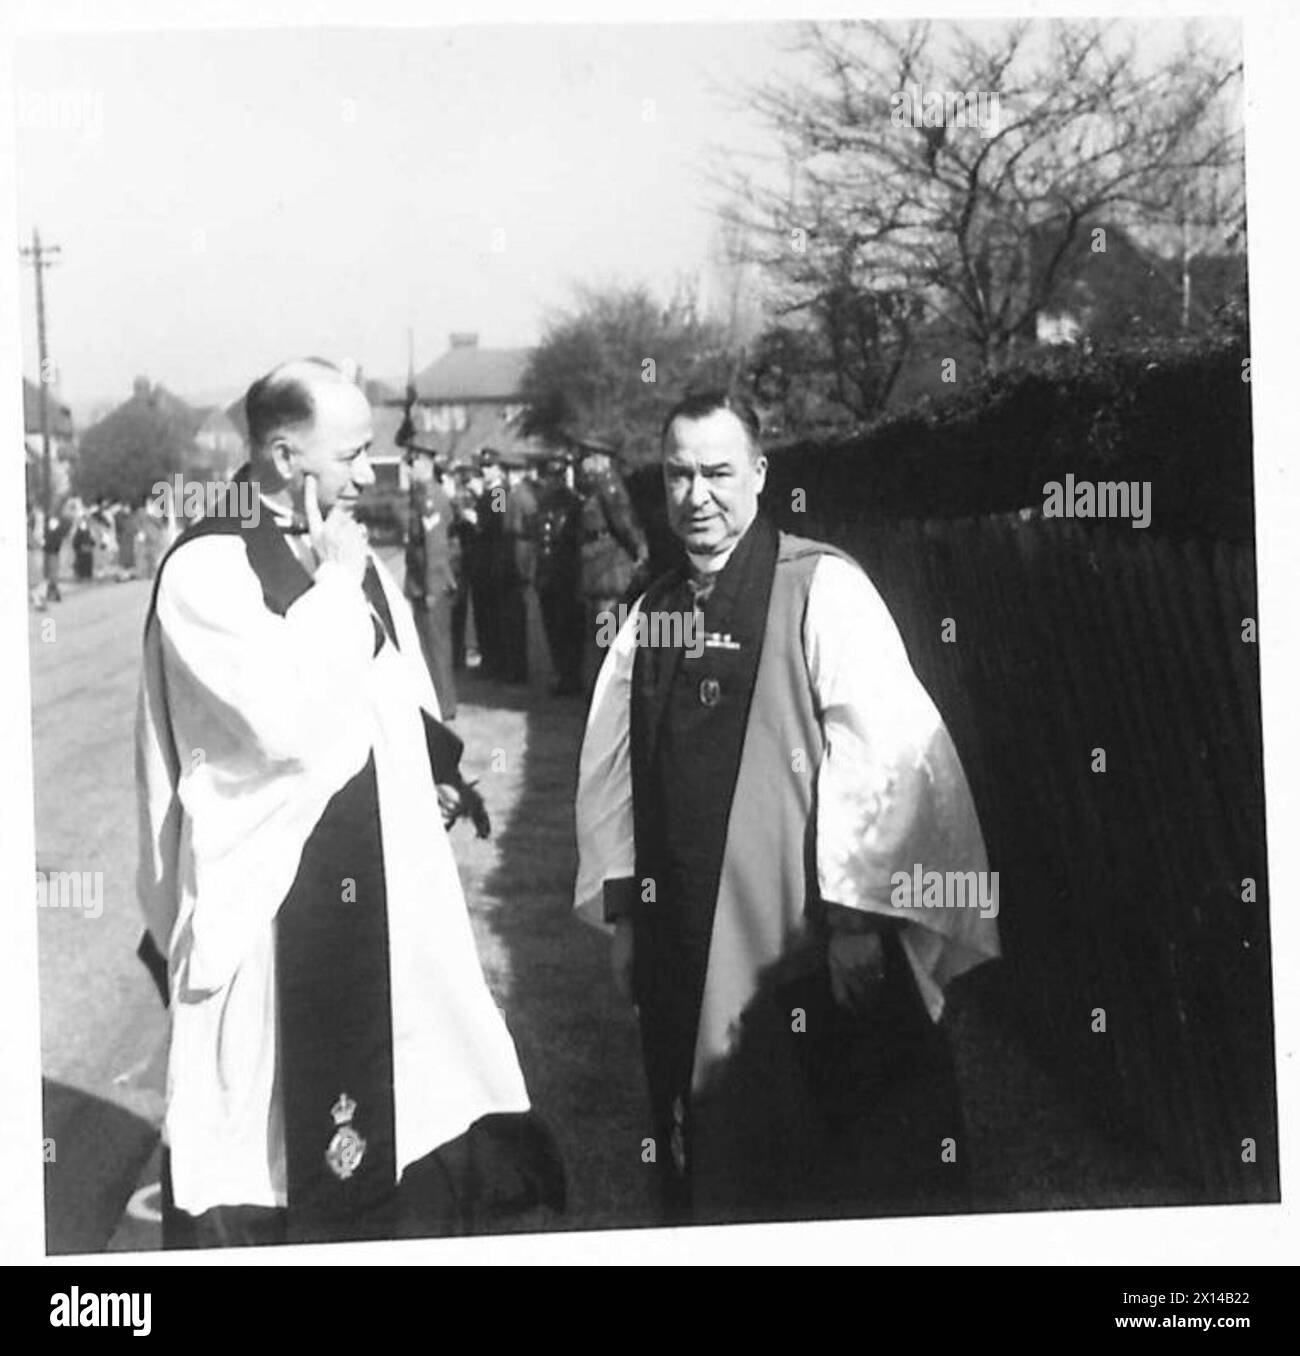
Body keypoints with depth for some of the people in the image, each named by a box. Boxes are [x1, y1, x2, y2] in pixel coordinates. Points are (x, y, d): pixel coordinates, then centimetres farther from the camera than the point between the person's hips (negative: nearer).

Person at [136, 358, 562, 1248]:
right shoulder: (207, 571, -13)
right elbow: (287, 721, -25)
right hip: (270, 900, -7)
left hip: (386, 889, 7)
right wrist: (335, 584, -16)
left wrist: (435, 773, 4)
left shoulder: (353, 557, 10)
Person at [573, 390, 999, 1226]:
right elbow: (612, 767, 11)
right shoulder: (654, 610, 8)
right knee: (713, 1166, 16)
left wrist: (857, 921, -17)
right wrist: (622, 914, 10)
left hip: (814, 943, -5)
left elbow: (884, 751, -15)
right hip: (684, 952, 5)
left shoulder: (822, 588, -9)